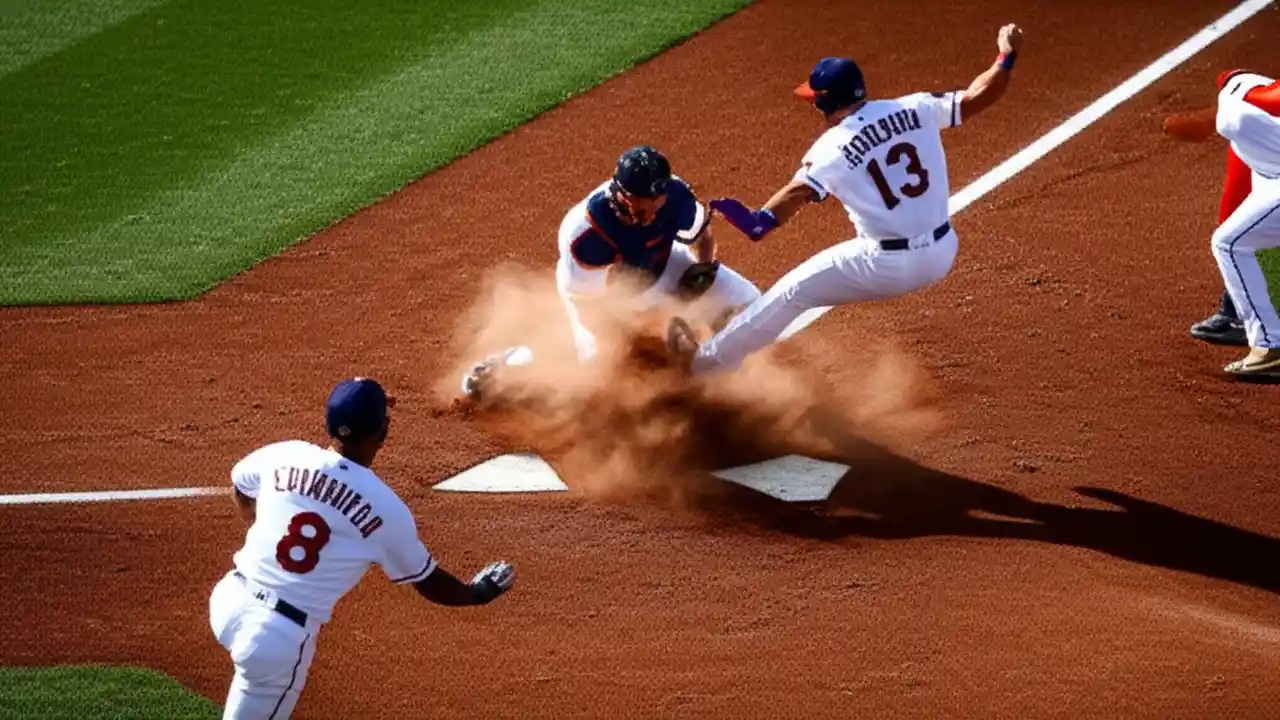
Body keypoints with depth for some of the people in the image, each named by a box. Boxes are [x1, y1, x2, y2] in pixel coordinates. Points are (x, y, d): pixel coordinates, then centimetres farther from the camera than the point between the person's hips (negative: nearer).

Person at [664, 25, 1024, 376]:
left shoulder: (833, 146, -10)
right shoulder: (915, 108, 1)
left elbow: (800, 190, -27)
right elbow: (976, 97, 4)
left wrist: (761, 222, -41)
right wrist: (1006, 56, 17)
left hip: (887, 265, -4)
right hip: (942, 254, 4)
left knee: (792, 290, 10)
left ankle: (705, 360, 19)